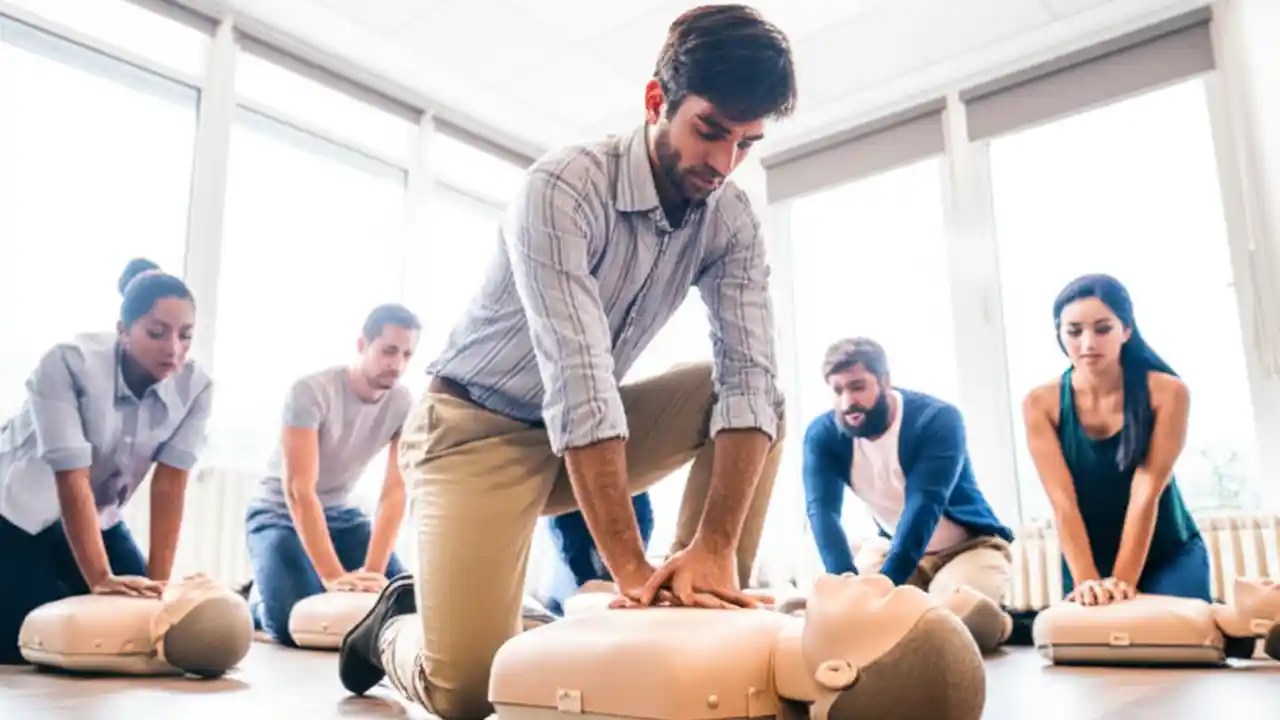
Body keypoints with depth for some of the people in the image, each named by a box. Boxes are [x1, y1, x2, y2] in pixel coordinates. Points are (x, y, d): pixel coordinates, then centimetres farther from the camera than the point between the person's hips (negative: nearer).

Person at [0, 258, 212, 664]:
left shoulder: (195, 387, -18)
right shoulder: (68, 363, -28)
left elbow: (169, 485, -20)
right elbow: (72, 480, -32)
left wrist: (158, 580, -25)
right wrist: (101, 579, -37)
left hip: (99, 518, 4)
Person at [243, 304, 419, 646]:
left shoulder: (405, 405, -13)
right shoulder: (311, 390, -26)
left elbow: (395, 493, -17)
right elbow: (299, 491, -31)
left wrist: (373, 570, -29)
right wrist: (333, 576, -37)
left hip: (341, 514, 5)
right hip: (279, 512, -5)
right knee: (293, 624, -26)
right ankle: (257, 601, 11)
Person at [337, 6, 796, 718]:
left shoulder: (733, 222, -7)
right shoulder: (565, 187, -24)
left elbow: (750, 377, -17)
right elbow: (576, 382, -32)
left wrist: (714, 549, -29)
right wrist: (632, 570, -36)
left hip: (596, 428, 5)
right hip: (479, 426, -5)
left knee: (754, 395, -16)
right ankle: (395, 626, 17)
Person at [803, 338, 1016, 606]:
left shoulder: (938, 419, -26)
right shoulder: (822, 434, -15)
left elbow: (924, 506, -36)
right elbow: (822, 510, -26)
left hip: (971, 546, -3)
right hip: (895, 546, 4)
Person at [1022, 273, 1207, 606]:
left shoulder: (1168, 392, -13)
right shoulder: (1041, 403, -11)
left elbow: (1147, 490, -20)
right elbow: (1062, 500, -18)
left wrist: (1123, 579, -26)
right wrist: (1085, 579, -27)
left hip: (1171, 554, 0)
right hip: (1087, 558, 0)